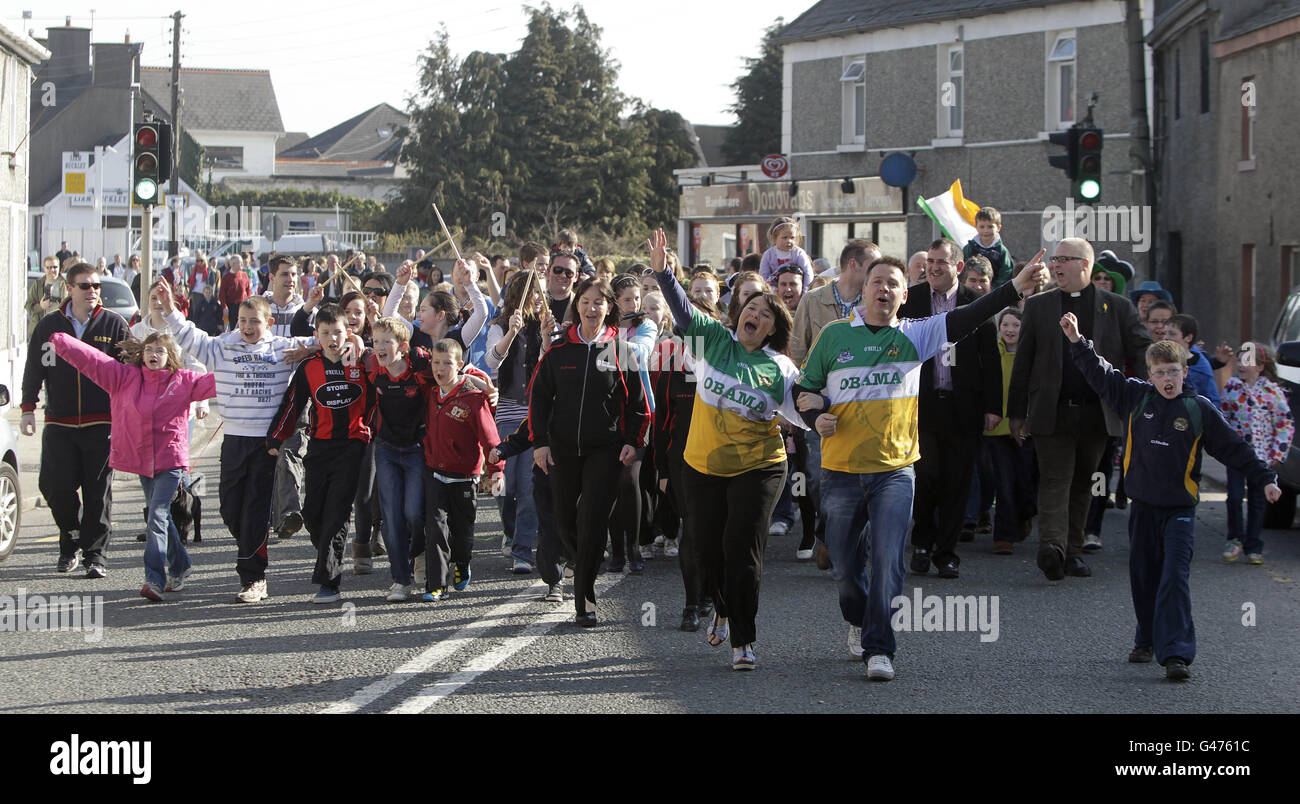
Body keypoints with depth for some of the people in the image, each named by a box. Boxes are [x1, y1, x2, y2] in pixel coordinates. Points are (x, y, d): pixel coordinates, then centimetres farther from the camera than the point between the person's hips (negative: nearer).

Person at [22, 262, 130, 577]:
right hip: (59, 424, 2)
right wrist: (28, 408, 6)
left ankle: (95, 554, 7)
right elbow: (34, 368, 12)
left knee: (98, 491, -2)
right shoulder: (49, 325, 7)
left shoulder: (113, 324, 3)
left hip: (101, 424, -2)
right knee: (54, 485, -4)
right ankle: (71, 540, 19)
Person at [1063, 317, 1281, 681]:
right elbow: (1099, 373, 4)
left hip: (1180, 509, -3)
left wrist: (1264, 478, 1)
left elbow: (1234, 448, 2)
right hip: (1143, 506, 3)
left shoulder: (1199, 410, -3)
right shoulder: (1135, 398, 2)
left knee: (1175, 579, -13)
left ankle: (1176, 654, -18)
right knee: (1143, 577, 12)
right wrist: (1077, 341, -6)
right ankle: (1147, 640, 32)